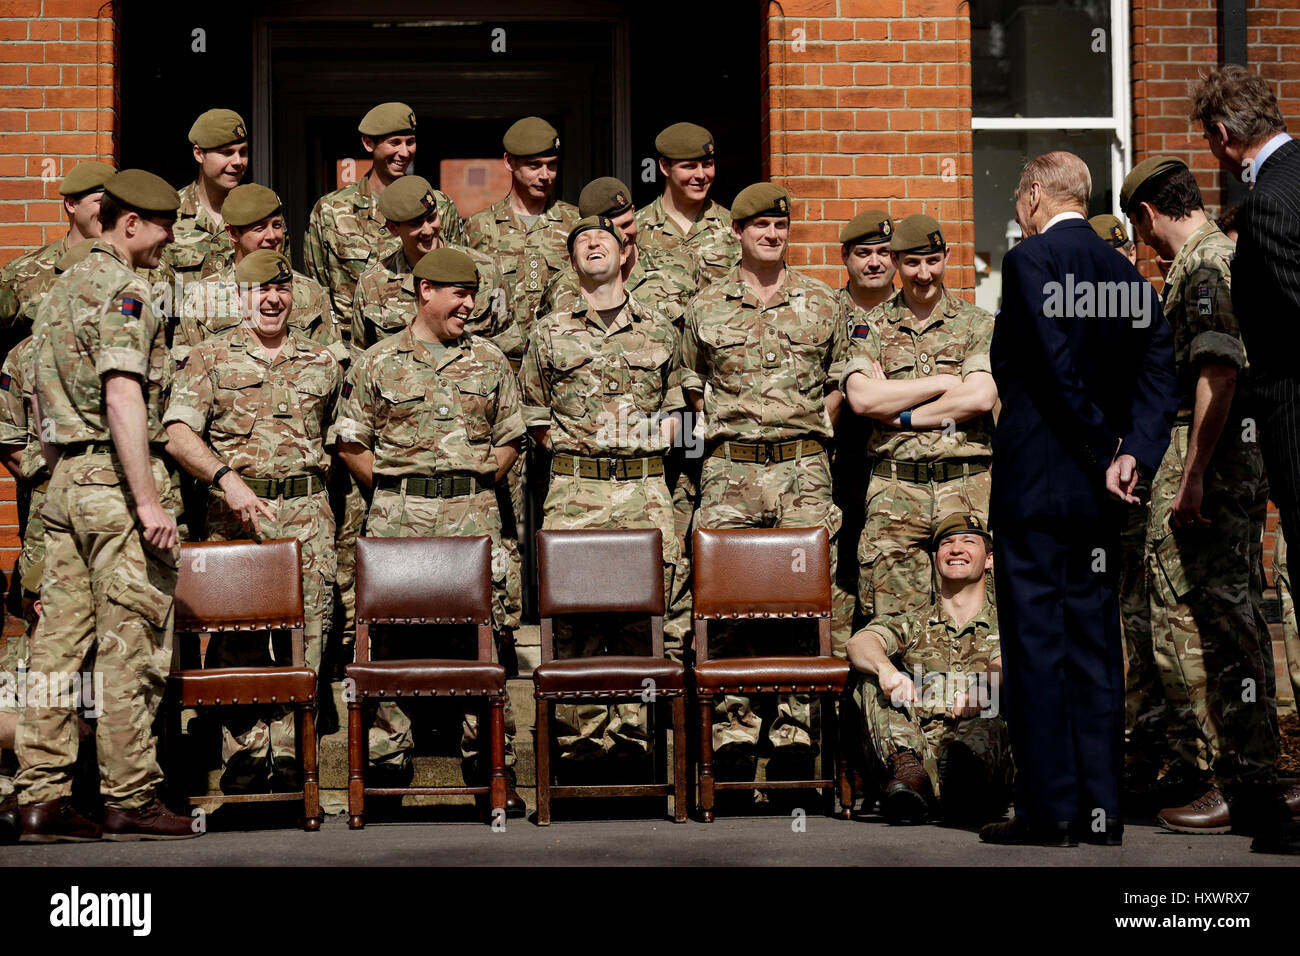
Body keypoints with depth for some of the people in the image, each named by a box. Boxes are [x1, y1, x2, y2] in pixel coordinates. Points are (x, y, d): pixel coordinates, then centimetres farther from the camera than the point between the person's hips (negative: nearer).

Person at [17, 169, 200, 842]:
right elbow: (122, 395, -21)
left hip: (64, 483, 9)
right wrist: (148, 500, -23)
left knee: (60, 640, 7)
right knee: (132, 644, -6)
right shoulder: (119, 289, -10)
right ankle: (130, 799, -3)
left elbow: (42, 401, 24)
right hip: (114, 480, -9)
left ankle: (42, 799, 7)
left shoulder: (62, 288, 21)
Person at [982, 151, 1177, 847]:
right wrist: (1133, 451, -8)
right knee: (1094, 644, 10)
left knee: (1035, 643, -2)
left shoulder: (1028, 261, -9)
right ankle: (1101, 809, 12)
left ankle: (1049, 810, -2)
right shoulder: (1128, 274, 11)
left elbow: (1057, 366, -17)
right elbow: (1158, 367, 1)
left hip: (1032, 482, -7)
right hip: (1095, 490, 7)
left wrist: (1102, 451, -10)